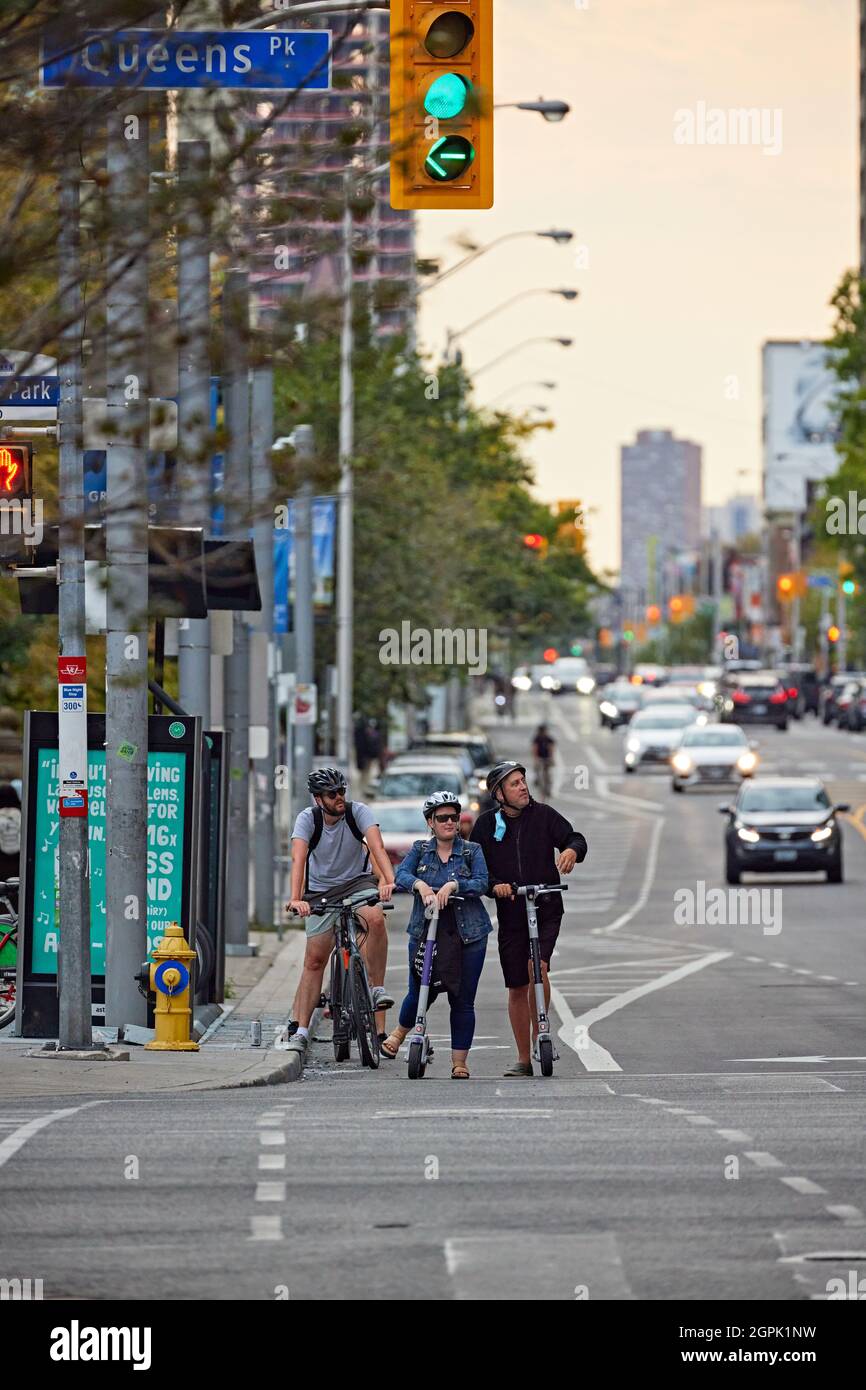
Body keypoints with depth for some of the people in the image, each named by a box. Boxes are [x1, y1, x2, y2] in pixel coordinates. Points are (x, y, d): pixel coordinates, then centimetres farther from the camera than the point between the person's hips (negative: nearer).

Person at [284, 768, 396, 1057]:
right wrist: (296, 899, -45)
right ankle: (300, 1030, 4)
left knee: (375, 918, -33)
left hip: (357, 882, 0)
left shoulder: (358, 812, -17)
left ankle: (377, 988, -18)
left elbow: (377, 847, -31)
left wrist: (389, 881, -49)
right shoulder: (308, 818, -17)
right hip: (320, 890, 0)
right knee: (314, 961, -1)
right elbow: (298, 859, -30)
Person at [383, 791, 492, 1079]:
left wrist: (454, 885, -26)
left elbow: (481, 883, -9)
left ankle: (459, 1063, 8)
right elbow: (401, 874, -8)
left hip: (467, 935, -1)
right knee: (419, 992, 5)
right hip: (425, 933, 1)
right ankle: (400, 1031, 37)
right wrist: (420, 885, -29)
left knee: (463, 1001, 0)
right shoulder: (420, 850, 8)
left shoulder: (471, 851, 5)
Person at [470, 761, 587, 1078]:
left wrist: (572, 850, -26)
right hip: (510, 913, 2)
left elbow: (573, 838, -2)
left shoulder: (543, 815, 2)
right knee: (516, 988, 5)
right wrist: (494, 885, -15)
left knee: (537, 965, -26)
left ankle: (540, 1036, -11)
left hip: (546, 910, -2)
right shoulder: (486, 824, 4)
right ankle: (524, 1058, 16)